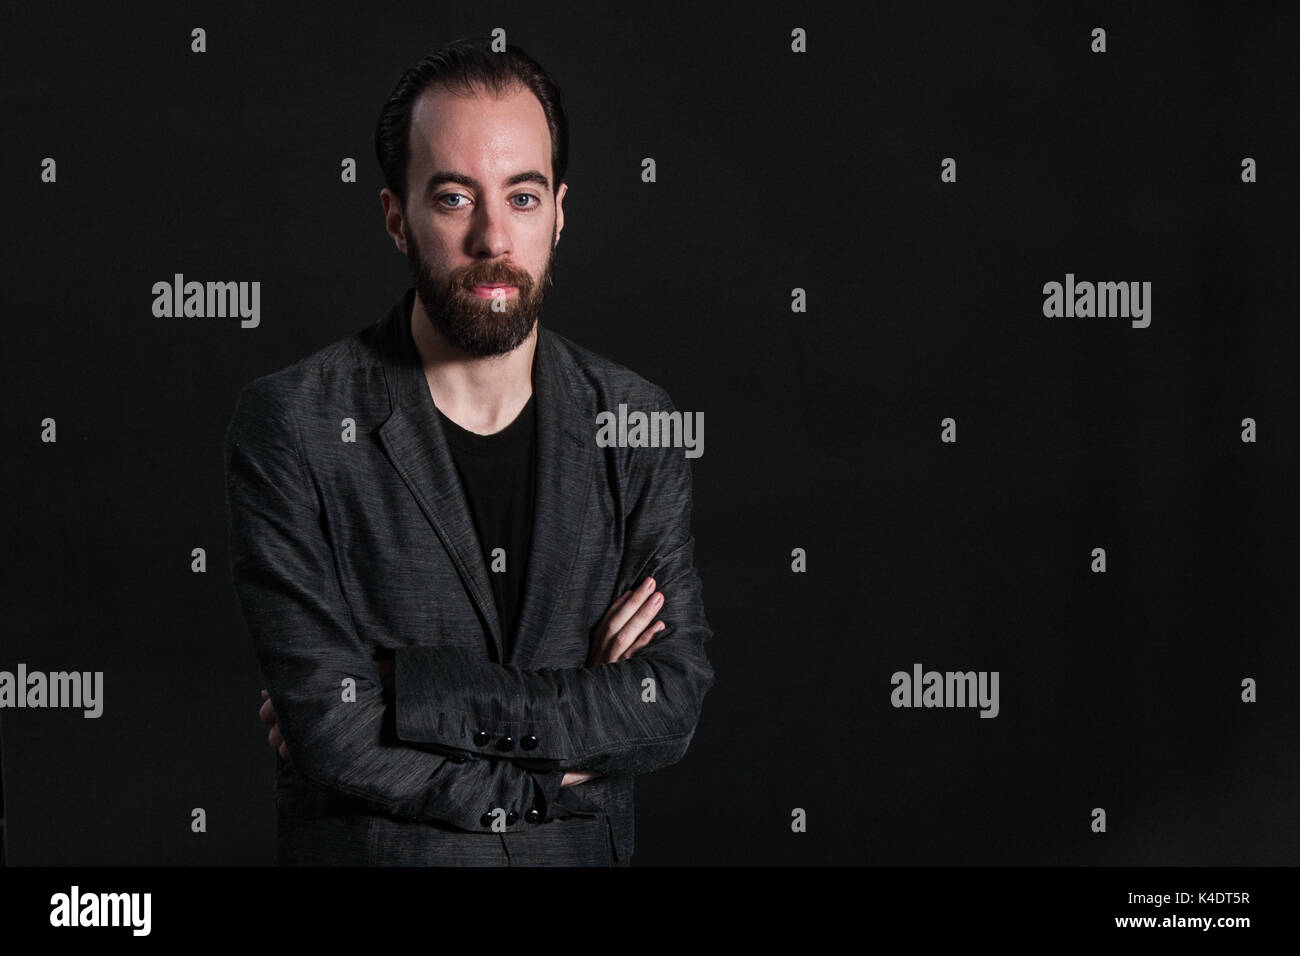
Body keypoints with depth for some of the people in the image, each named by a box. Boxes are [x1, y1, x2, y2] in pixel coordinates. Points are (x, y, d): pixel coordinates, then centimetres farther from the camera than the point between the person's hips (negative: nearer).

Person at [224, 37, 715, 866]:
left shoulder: (637, 424, -4)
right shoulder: (290, 426, -14)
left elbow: (676, 704, -13)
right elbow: (334, 735, -19)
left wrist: (409, 691, -20)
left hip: (582, 854, 3)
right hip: (368, 850, -3)